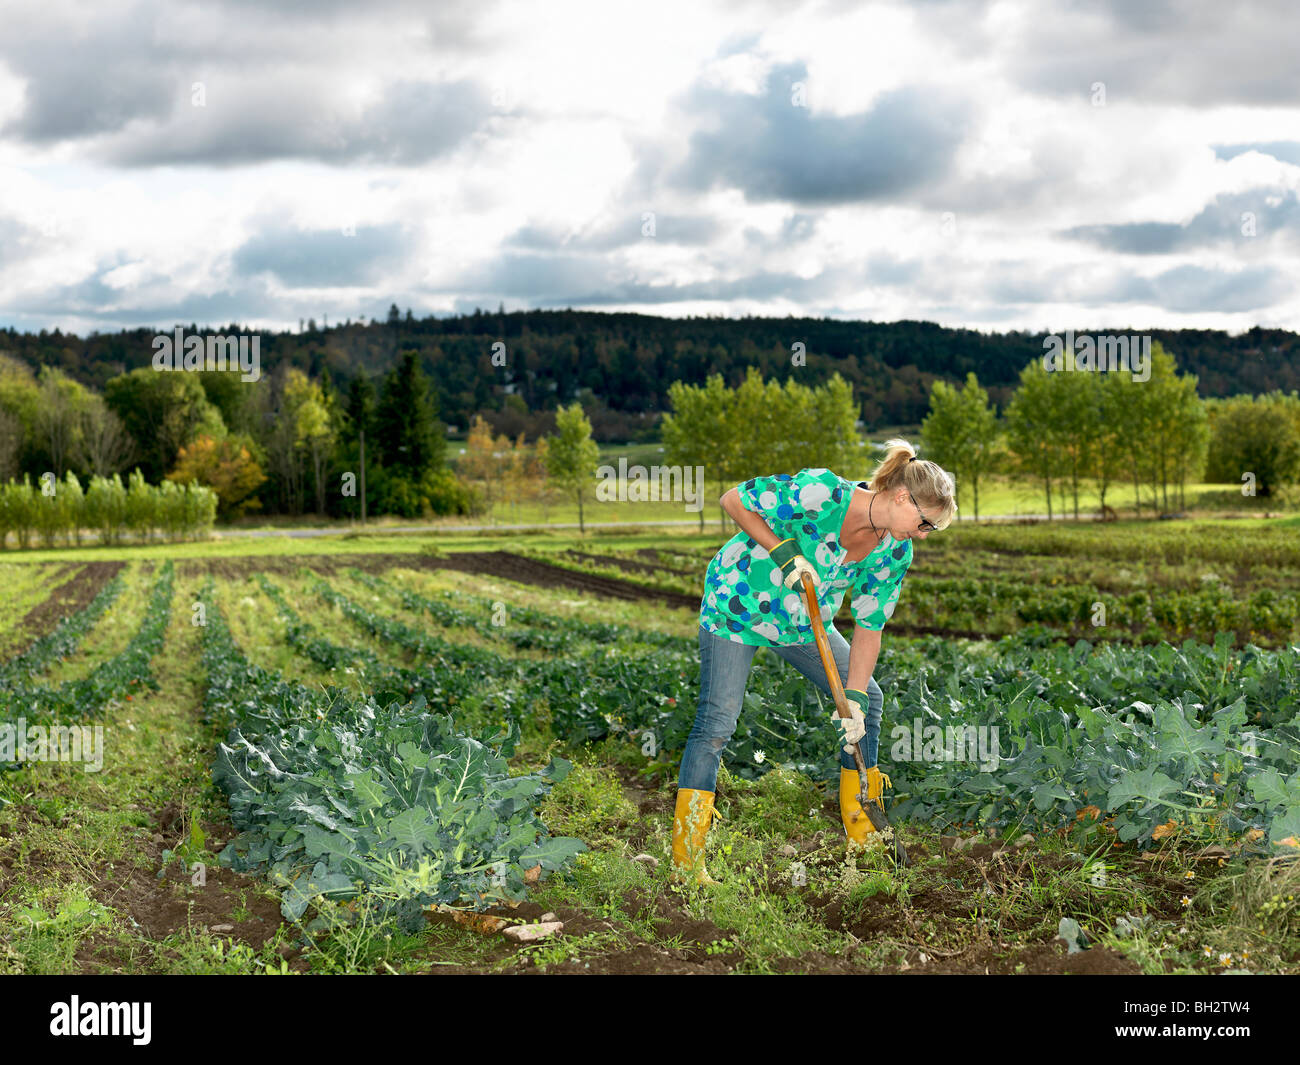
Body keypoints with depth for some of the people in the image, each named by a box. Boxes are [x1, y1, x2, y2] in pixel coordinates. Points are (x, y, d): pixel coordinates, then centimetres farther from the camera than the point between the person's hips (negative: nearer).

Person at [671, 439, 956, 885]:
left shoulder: (895, 551, -11)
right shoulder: (821, 494, -31)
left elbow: (869, 625, -5)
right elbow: (733, 500, -21)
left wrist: (854, 697, -12)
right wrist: (781, 551, -27)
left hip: (802, 623, 7)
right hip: (737, 603, -7)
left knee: (868, 699, 4)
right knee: (717, 721, -16)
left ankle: (861, 834, 17)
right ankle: (685, 859, -10)